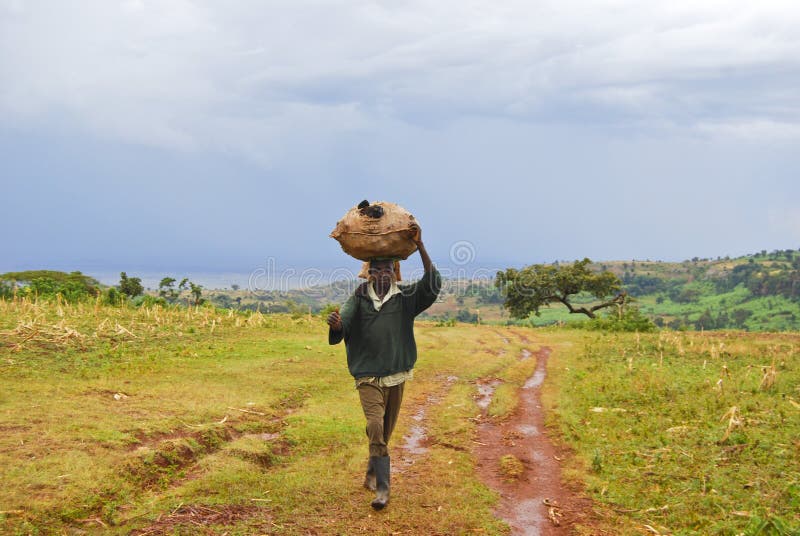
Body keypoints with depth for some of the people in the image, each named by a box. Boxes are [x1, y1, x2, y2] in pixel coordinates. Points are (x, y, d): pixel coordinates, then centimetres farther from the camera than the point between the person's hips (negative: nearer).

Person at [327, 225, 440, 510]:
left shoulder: (405, 298, -3)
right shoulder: (358, 299, -5)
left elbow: (432, 285, -18)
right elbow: (340, 332, -12)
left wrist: (420, 246, -25)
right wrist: (336, 325, -38)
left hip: (396, 375, 2)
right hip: (368, 376, -2)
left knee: (385, 431, 14)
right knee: (376, 427, -16)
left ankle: (372, 473, 36)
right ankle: (382, 487, -13)